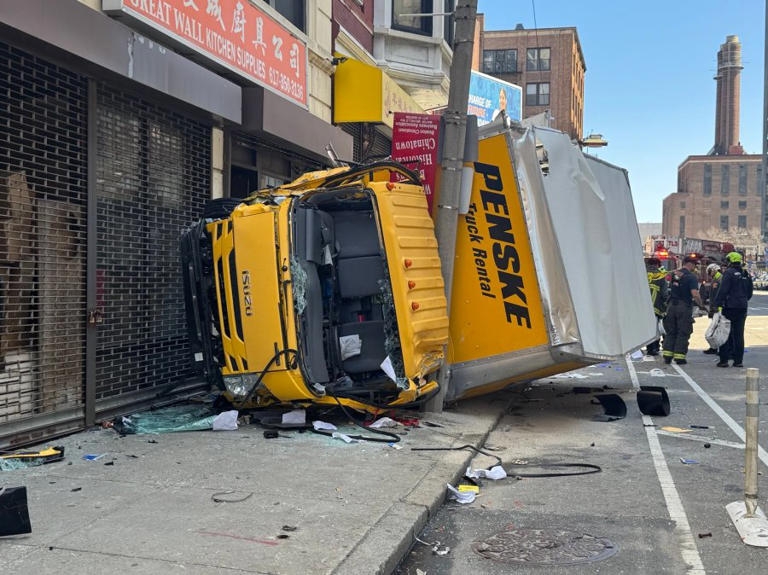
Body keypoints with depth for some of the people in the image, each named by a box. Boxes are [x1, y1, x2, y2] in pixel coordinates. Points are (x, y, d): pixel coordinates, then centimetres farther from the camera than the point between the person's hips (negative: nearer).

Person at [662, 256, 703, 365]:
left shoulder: (674, 274, 9)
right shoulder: (691, 276, -11)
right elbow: (695, 294, -19)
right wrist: (701, 304, -8)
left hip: (672, 305, 5)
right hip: (684, 307, -5)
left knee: (670, 332, 11)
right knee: (683, 333, 3)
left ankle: (667, 356, 8)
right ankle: (679, 357, 3)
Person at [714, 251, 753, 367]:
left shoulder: (729, 272, -9)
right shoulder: (746, 275, 12)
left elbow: (722, 290, -16)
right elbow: (749, 293, 18)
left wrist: (718, 304, -14)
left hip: (730, 307, -6)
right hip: (742, 308, 6)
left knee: (725, 333, 0)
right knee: (739, 334, 10)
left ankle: (724, 360, -1)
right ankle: (738, 360, 11)